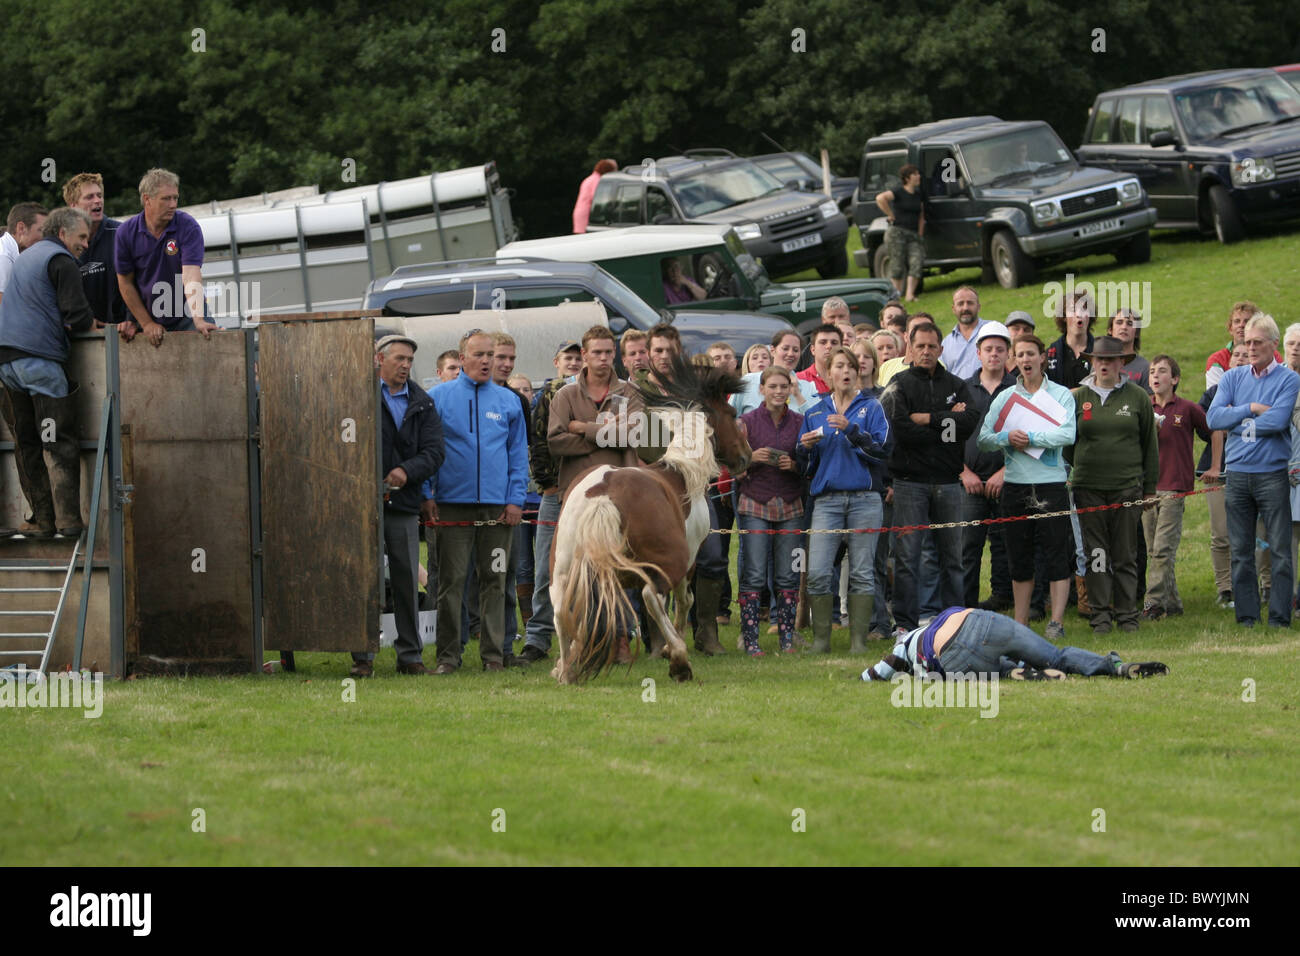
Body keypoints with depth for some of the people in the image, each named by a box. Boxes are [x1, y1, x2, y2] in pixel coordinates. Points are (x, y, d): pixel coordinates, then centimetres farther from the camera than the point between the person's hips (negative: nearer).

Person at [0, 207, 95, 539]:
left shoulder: (27, 255, 23)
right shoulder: (61, 261, -4)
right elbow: (77, 318, -11)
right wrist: (95, 322, 10)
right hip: (41, 359, -7)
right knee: (62, 445, -5)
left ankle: (42, 518, 5)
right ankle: (67, 518, -11)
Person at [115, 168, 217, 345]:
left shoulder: (188, 227, -13)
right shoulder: (126, 233, -6)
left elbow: (191, 276, -24)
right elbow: (125, 283, 2)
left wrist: (198, 320, -36)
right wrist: (146, 324, -2)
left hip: (185, 318, -2)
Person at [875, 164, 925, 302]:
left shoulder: (919, 195, 14)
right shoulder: (899, 193, -6)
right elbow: (880, 198, -23)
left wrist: (920, 234, 11)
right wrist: (890, 215, -16)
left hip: (914, 235, 5)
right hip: (898, 233, -5)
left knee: (916, 264, -11)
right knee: (897, 265, -4)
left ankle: (910, 294, -11)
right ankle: (896, 293, 5)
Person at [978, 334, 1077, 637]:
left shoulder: (1061, 395, 2)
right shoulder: (1006, 396, 11)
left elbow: (1068, 435, -12)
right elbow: (984, 437, 6)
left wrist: (1030, 438, -14)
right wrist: (1008, 438, -12)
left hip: (1051, 483, -3)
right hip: (1015, 484, 3)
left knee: (1057, 555, -7)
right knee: (1019, 557, 7)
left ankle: (1057, 621, -7)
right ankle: (1020, 621, 14)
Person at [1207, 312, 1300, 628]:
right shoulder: (1232, 378, 12)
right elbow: (1213, 417, -1)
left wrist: (1237, 422, -5)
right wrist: (1250, 409, -10)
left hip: (1273, 475, -4)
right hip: (1237, 474, 4)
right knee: (1241, 551, 5)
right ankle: (1246, 615, 10)